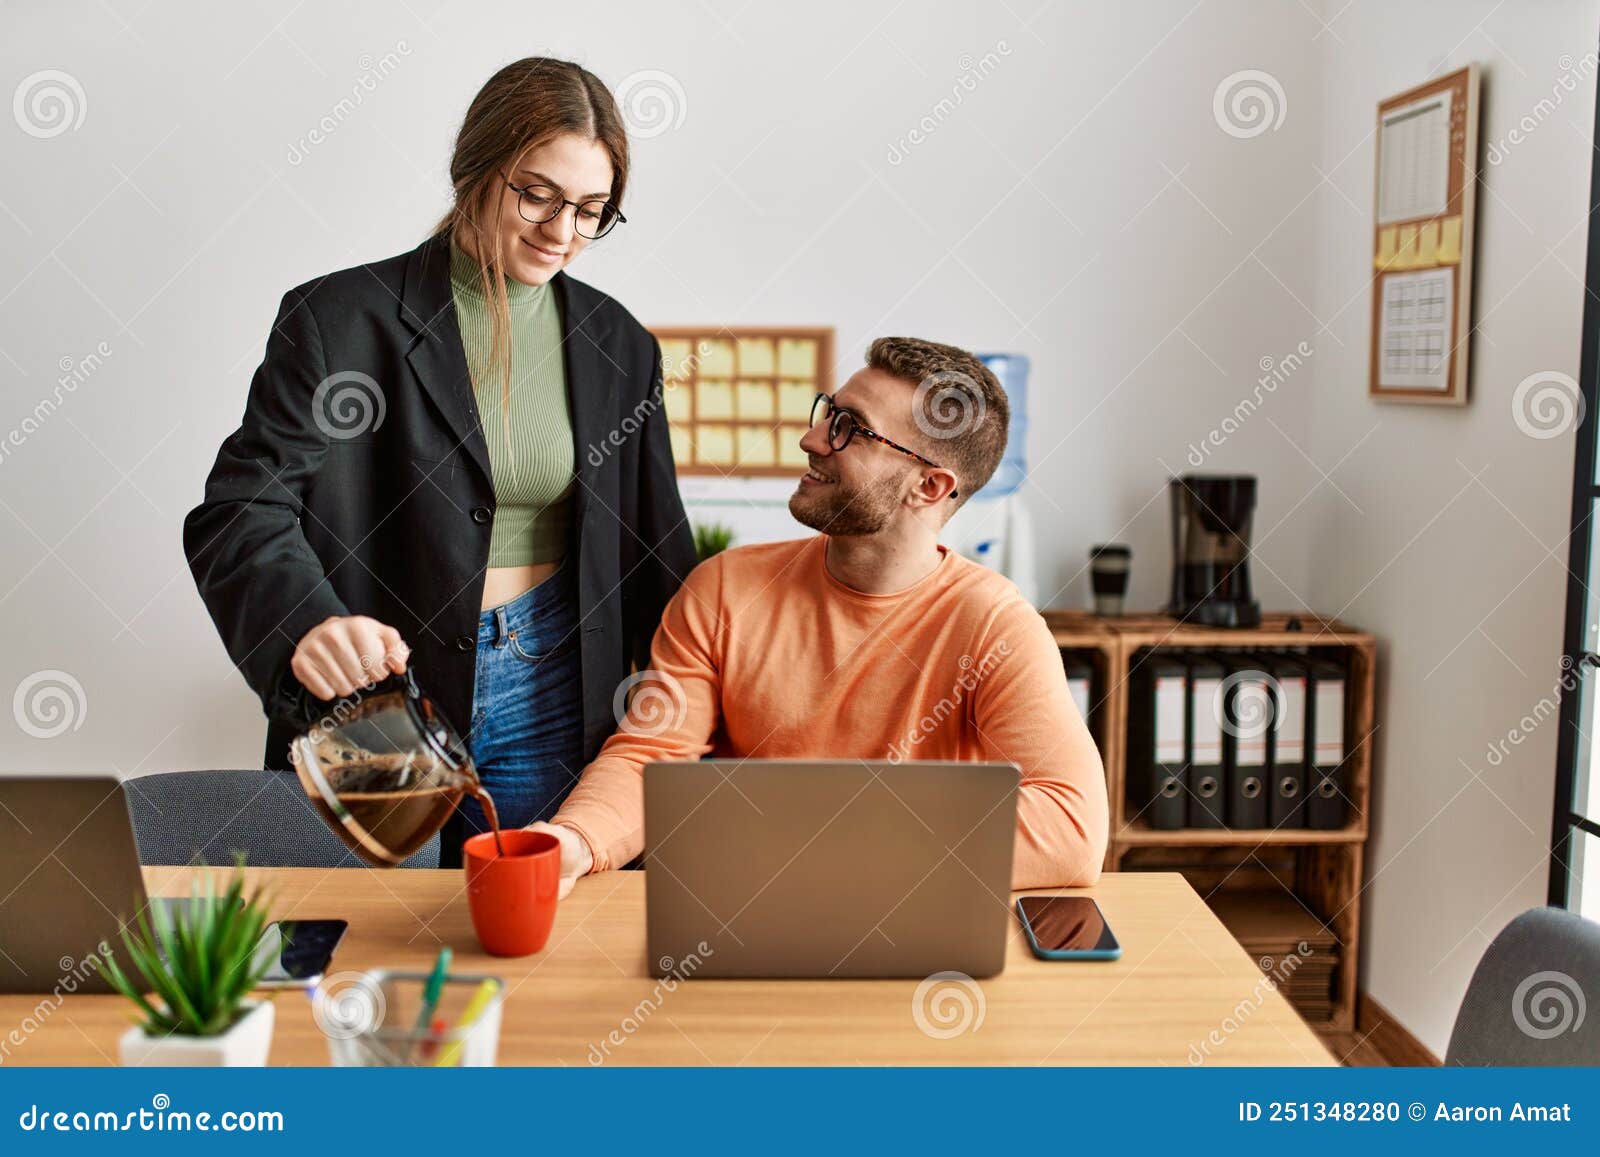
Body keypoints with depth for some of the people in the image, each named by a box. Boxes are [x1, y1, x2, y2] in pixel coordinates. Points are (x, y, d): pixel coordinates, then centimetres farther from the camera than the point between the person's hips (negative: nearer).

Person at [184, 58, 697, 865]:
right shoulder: (340, 320, -6)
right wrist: (307, 621, -32)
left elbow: (656, 555, 9)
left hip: (550, 701, 3)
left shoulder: (618, 345, 5)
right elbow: (240, 510, -11)